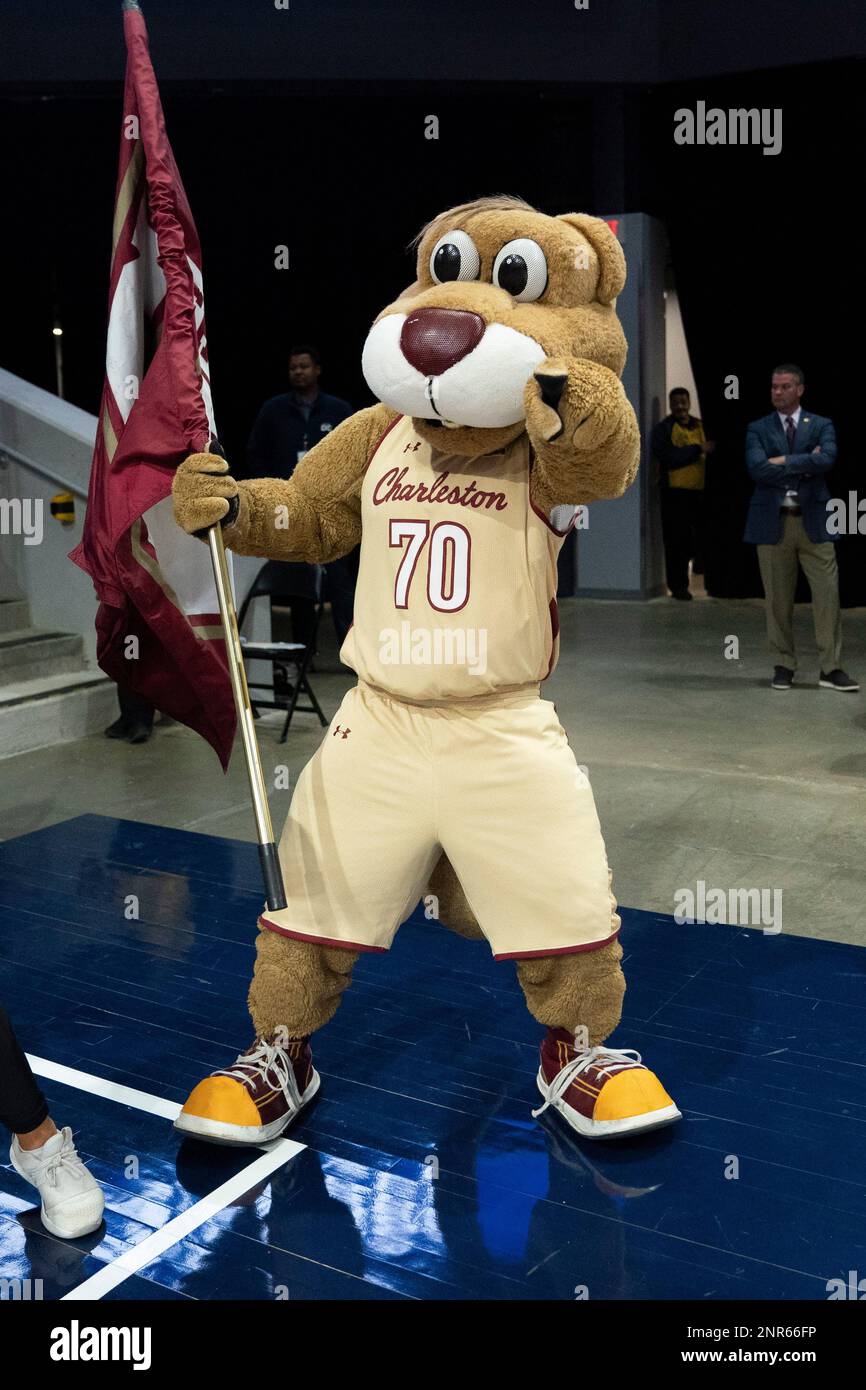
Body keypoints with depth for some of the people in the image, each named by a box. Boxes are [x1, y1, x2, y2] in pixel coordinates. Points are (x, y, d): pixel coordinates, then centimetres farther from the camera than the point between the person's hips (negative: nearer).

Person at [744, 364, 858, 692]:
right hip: (772, 523, 0)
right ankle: (783, 666, 15)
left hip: (813, 521, 0)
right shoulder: (757, 429, 6)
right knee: (778, 599, 4)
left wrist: (784, 461, -12)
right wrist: (805, 463, -9)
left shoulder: (822, 425, 7)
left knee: (828, 594, -3)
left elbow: (826, 460, -13)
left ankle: (831, 668, 4)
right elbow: (758, 469, -11)